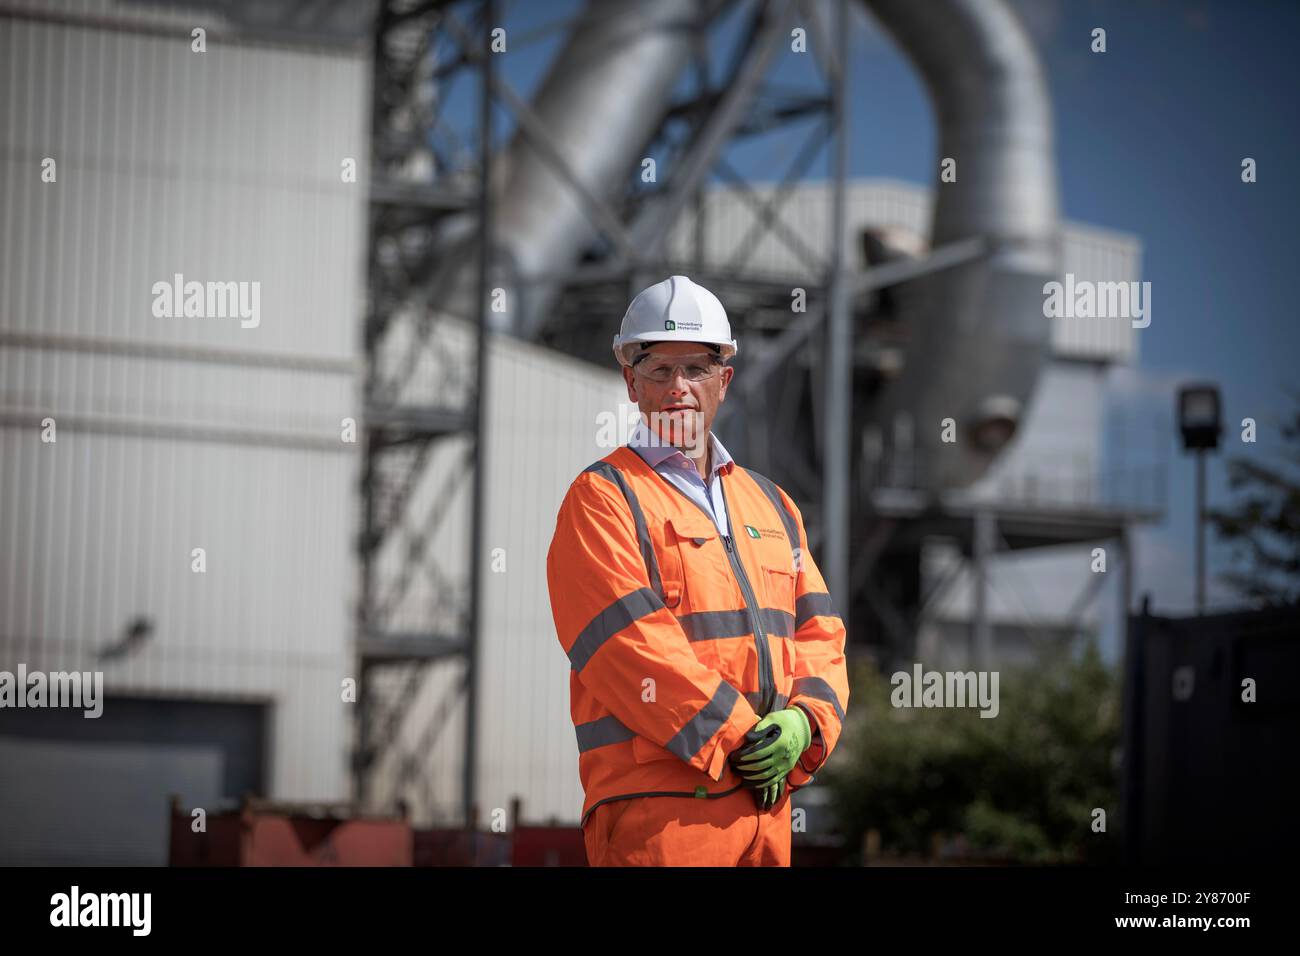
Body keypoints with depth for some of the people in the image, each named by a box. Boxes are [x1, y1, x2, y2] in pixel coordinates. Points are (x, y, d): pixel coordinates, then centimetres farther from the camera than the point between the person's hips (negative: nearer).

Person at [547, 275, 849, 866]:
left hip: (766, 797, 6)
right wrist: (739, 738, -14)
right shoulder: (601, 499, -1)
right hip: (657, 804, -6)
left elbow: (817, 633, 15)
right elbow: (629, 644, -12)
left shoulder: (771, 505, 21)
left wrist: (804, 719, -5)